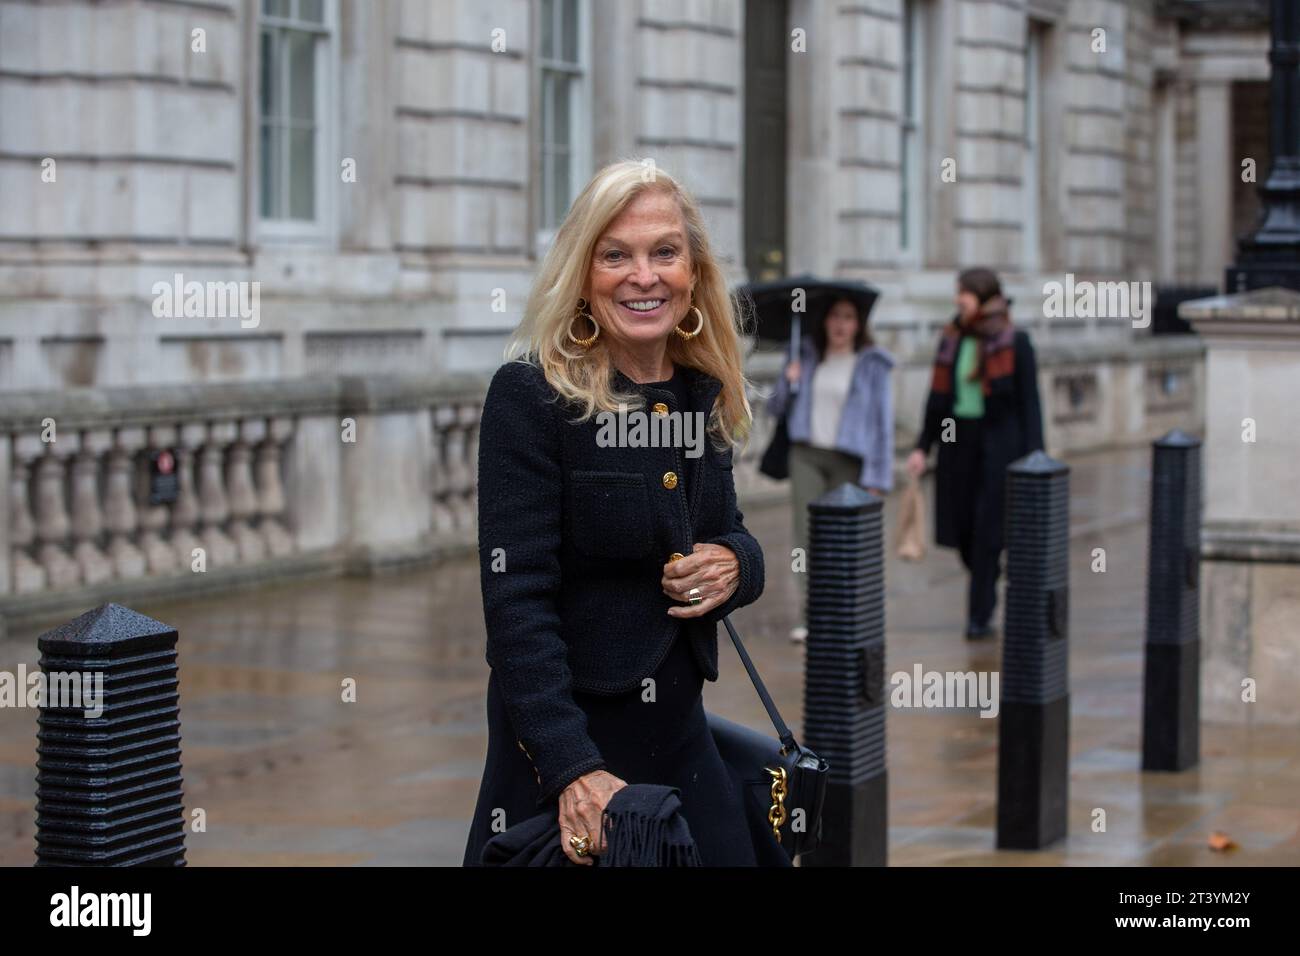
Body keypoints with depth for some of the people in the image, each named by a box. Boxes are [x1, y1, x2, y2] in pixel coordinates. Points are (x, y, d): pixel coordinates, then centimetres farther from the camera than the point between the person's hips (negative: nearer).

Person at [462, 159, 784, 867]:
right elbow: (518, 601, -18)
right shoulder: (530, 395, -14)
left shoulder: (705, 397, 4)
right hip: (560, 748, -6)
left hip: (680, 732, 6)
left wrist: (734, 563, -7)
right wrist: (573, 769, -26)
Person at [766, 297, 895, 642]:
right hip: (806, 454, 2)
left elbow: (883, 423, -1)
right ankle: (810, 616, -12)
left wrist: (877, 480, -6)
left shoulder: (871, 366, 0)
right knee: (806, 530, -10)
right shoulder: (807, 358, 10)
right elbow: (775, 408, 15)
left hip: (848, 459, -2)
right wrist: (787, 382, -6)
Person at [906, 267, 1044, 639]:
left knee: (987, 530, -7)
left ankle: (980, 615, 0)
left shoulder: (1015, 343, -5)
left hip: (998, 444, -5)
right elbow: (937, 398, 11)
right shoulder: (952, 339, 8)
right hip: (957, 442, 5)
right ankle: (988, 588, 31)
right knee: (961, 529, 6)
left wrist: (1033, 458, -11)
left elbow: (1029, 403, -5)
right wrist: (922, 447, 4)